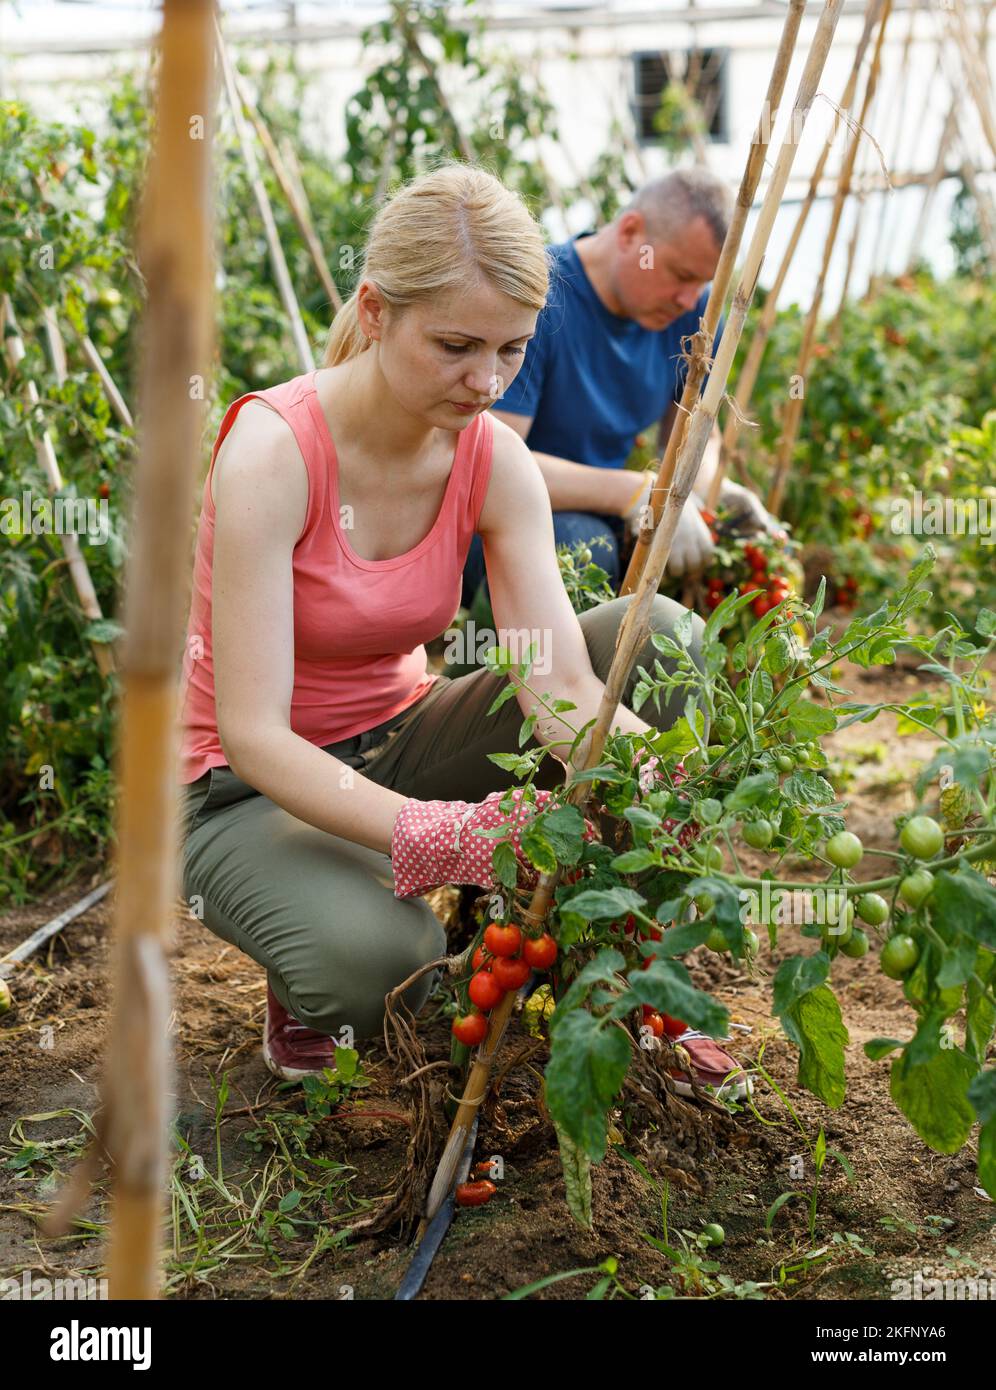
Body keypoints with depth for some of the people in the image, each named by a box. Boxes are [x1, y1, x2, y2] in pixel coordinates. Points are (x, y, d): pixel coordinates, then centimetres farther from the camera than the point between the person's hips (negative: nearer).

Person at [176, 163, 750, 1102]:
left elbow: (561, 682, -18)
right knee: (374, 963, -39)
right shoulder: (272, 452, -26)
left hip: (397, 742, 5)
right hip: (255, 790, -5)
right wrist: (441, 836, -45)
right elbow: (253, 734, -31)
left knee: (658, 637, -15)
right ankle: (310, 984, 1)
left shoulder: (495, 461, -10)